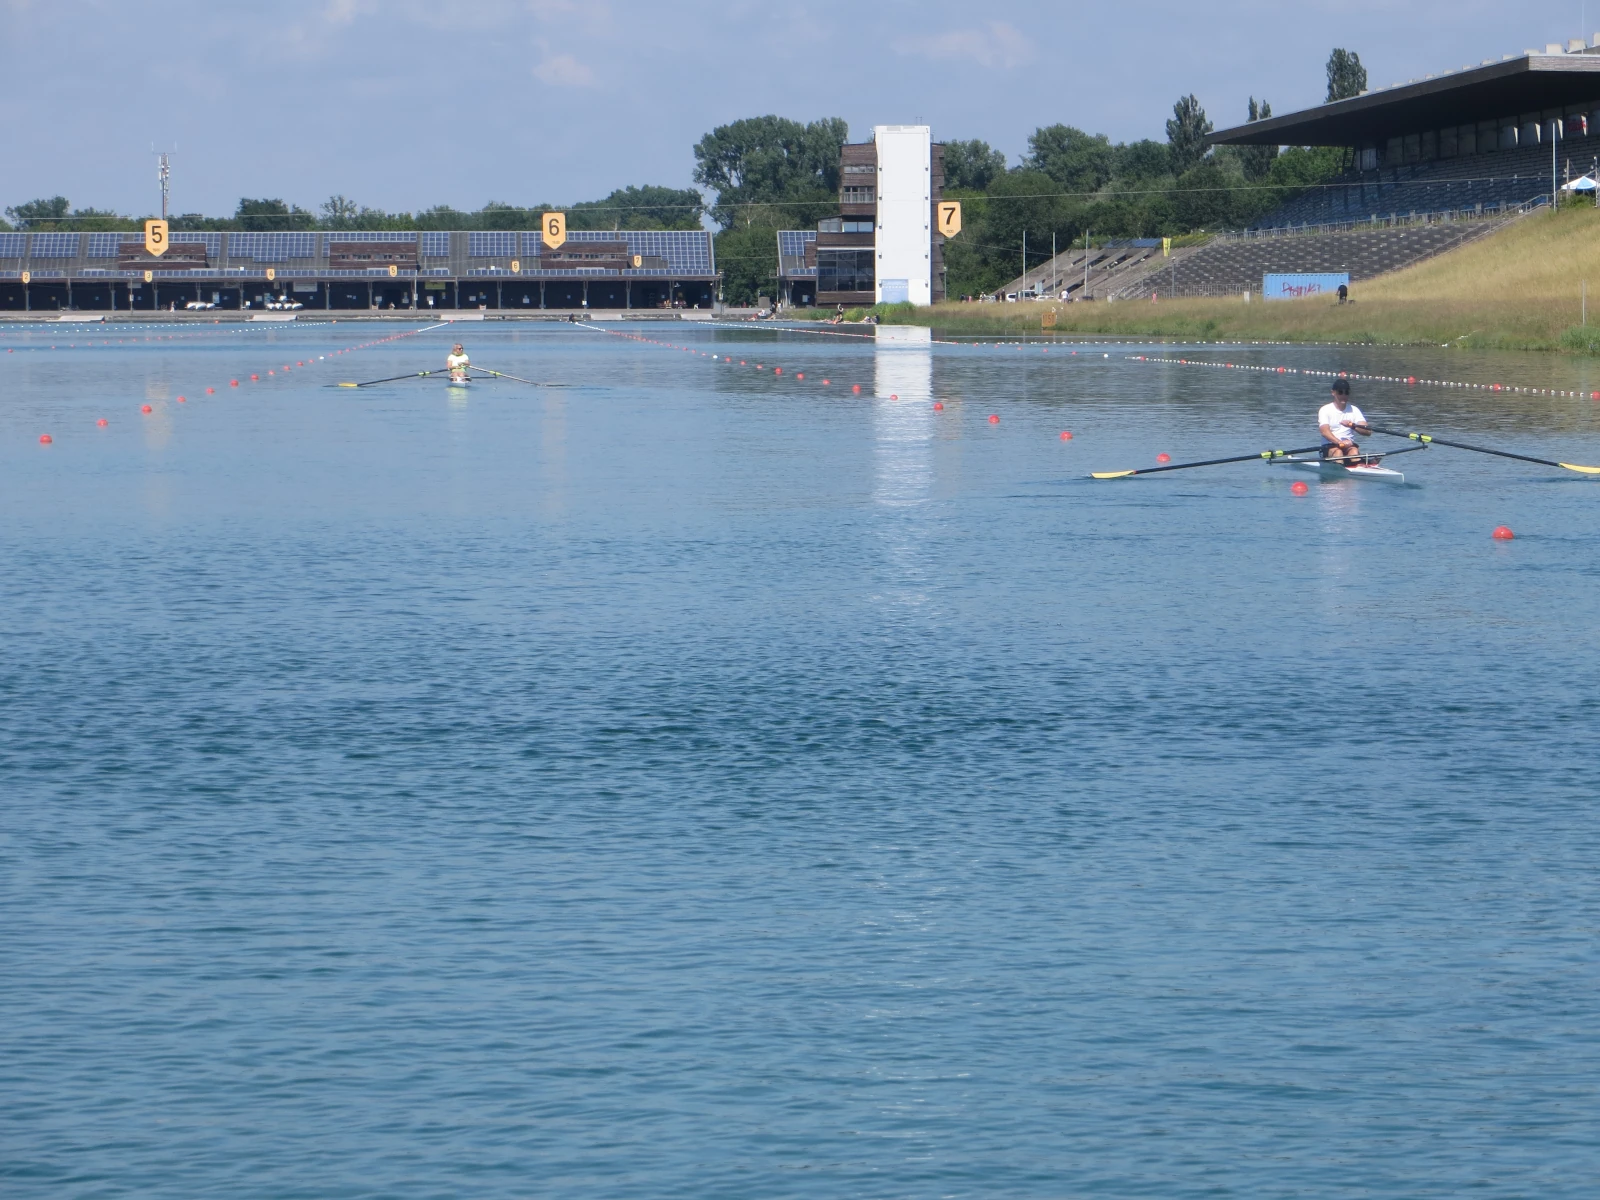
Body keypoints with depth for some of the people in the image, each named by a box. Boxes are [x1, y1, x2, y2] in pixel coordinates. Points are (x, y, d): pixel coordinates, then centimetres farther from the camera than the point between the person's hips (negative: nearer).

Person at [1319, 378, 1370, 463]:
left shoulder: (1354, 410, 11)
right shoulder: (1325, 410, 2)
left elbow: (1367, 431, -2)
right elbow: (1324, 431, -16)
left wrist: (1352, 426, -22)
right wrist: (1340, 442, -33)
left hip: (1349, 444, 2)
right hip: (1330, 446, -2)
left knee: (1354, 451, -30)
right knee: (1338, 452, -34)